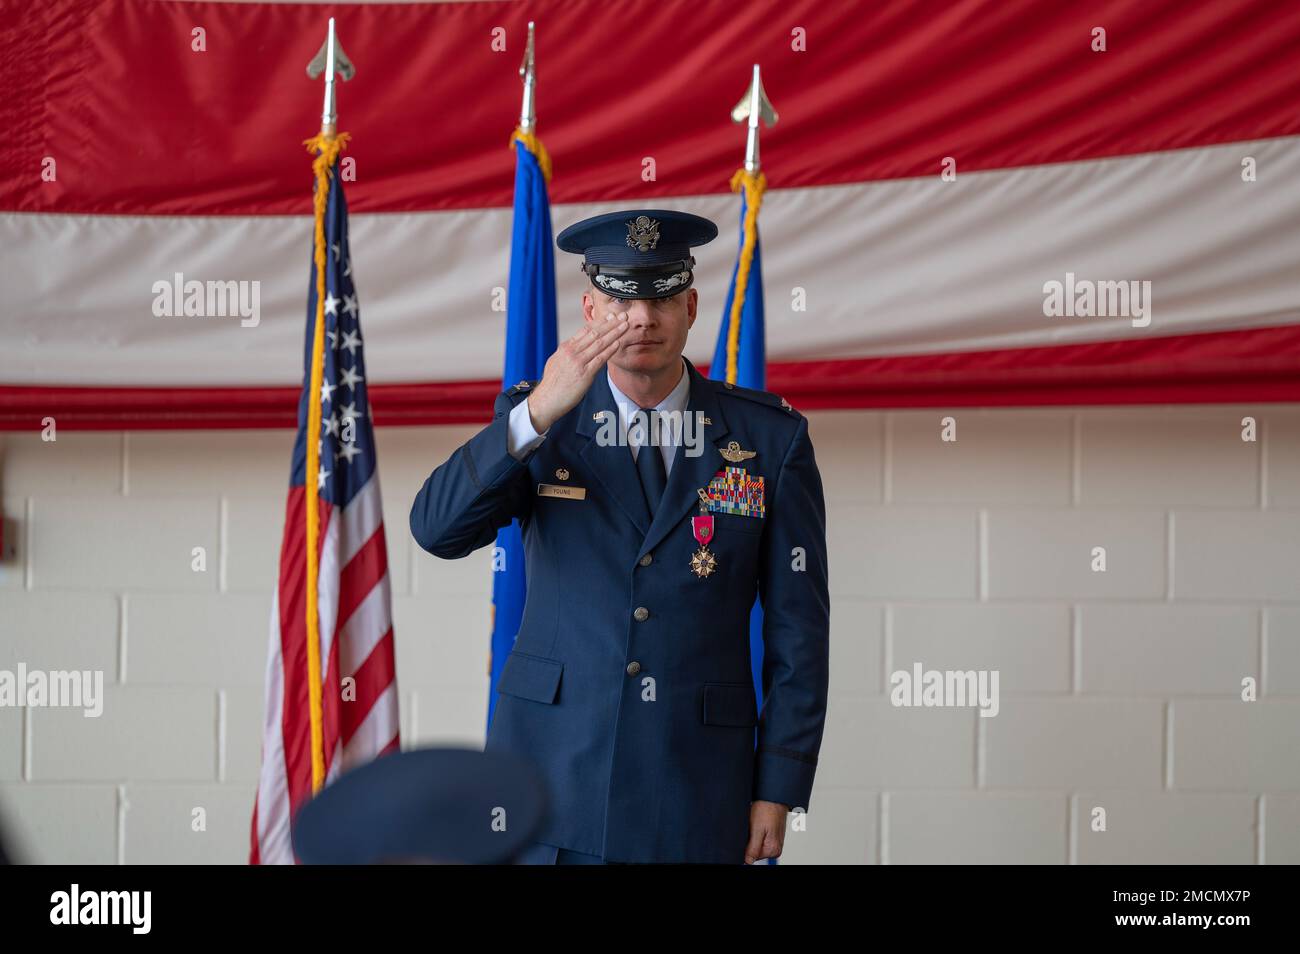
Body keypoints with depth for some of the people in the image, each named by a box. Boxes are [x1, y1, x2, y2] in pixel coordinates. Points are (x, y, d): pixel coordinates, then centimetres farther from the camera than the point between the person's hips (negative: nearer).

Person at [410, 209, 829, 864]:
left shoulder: (771, 438, 1)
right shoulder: (534, 421, 2)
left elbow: (797, 627, 2)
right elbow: (438, 529, -14)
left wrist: (779, 790, -2)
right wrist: (538, 412, -25)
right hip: (551, 780, 0)